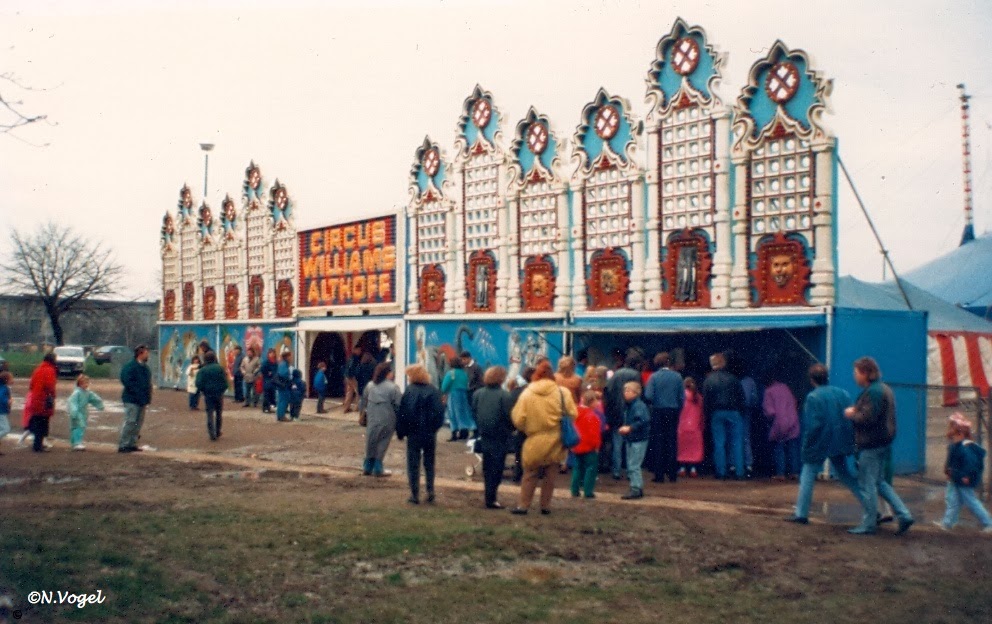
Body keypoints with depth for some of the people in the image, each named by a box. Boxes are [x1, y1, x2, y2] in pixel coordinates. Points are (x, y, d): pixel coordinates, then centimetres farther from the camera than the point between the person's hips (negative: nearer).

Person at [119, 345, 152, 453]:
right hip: (131, 399, -9)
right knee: (130, 422, -10)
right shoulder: (130, 367, -12)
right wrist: (137, 393, -21)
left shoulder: (145, 367, 15)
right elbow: (126, 381, -21)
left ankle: (132, 444, 20)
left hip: (142, 400, 9)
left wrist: (147, 397, 10)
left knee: (138, 423, 12)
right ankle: (123, 445, -4)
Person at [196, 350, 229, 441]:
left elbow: (199, 383, -11)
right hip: (219, 394, 1)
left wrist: (203, 390, 6)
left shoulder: (202, 370, -4)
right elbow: (225, 381, -5)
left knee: (210, 414, 2)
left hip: (208, 394, -1)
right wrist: (223, 390, 9)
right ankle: (218, 432, 21)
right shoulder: (220, 368, -2)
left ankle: (212, 433, -7)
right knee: (219, 413, 15)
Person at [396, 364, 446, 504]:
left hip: (414, 433, -3)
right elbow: (440, 412, -3)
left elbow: (403, 414, -11)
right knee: (429, 463, 16)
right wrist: (435, 427, 7)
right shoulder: (434, 391, -2)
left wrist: (401, 432, -2)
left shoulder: (410, 391, -11)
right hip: (430, 433, 3)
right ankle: (430, 492, 12)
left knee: (413, 464, 5)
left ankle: (415, 495, 5)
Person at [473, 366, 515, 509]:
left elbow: (474, 413, 6)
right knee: (497, 467, 1)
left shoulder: (477, 394, 1)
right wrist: (510, 430, 2)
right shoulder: (505, 396, -17)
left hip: (484, 435, 6)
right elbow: (510, 417, -16)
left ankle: (489, 495, 25)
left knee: (487, 466, 17)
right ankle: (491, 498, -1)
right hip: (500, 437, -6)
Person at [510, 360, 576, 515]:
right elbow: (573, 415, -4)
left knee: (530, 475, 12)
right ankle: (545, 506, 17)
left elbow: (518, 420, -8)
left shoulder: (527, 393, -8)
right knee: (550, 476, 14)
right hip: (555, 442, 1)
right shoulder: (562, 393, -7)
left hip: (535, 441, -1)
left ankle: (523, 505, 12)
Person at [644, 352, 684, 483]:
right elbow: (682, 397, -4)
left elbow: (648, 396, -12)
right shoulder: (677, 376, -1)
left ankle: (659, 474, 3)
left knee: (658, 443, 4)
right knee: (672, 442, 8)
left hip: (658, 411, -2)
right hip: (673, 411, 2)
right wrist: (678, 409, 9)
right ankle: (672, 473, 8)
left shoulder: (654, 376, -7)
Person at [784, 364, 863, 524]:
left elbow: (812, 425, -17)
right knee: (846, 476, 18)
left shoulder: (813, 397, -14)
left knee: (808, 476, 7)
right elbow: (852, 420, 5)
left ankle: (801, 514, 8)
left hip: (819, 444, -5)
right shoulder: (843, 394, 3)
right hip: (840, 444, 5)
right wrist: (850, 442, 12)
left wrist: (806, 447, -7)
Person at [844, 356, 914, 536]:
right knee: (878, 482, 19)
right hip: (883, 440, 10)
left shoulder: (872, 392, -19)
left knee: (867, 484, 1)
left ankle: (868, 524, 9)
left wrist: (852, 414, -9)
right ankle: (904, 515, 15)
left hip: (871, 444, -10)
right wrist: (857, 411, 9)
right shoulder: (885, 389, 13)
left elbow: (868, 418, -26)